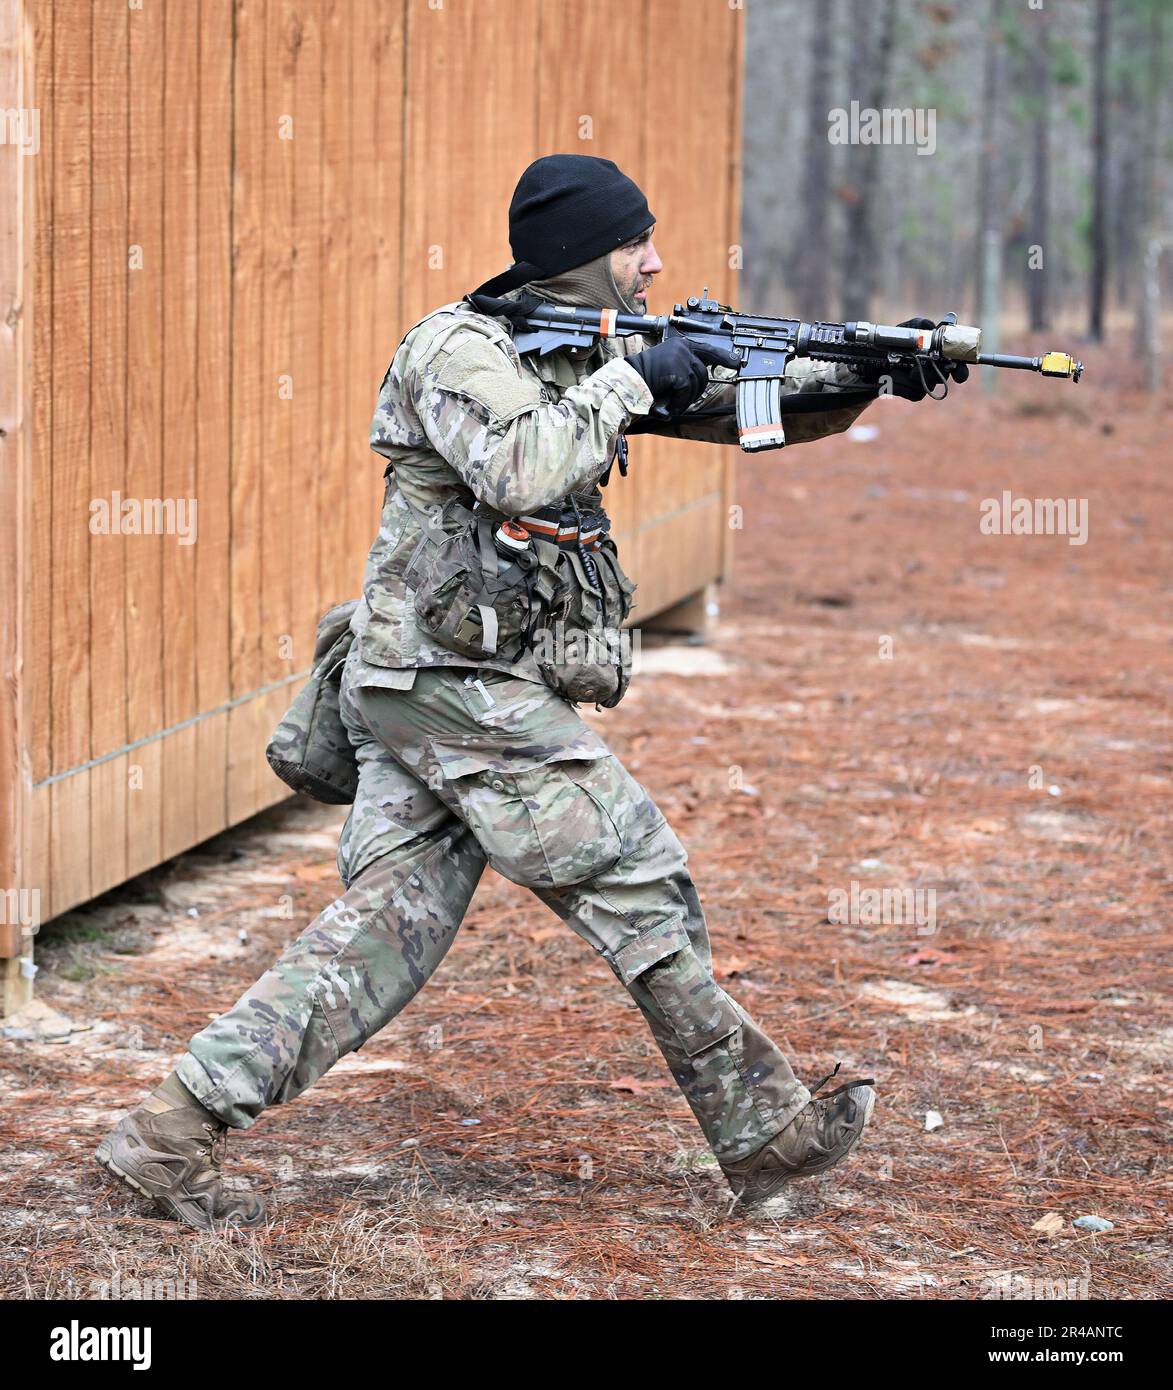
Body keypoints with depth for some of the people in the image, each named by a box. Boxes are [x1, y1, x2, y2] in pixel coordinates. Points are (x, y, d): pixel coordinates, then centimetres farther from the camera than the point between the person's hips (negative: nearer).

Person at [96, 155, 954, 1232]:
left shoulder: (589, 355, 17)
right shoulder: (459, 350, -10)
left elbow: (741, 406, 17)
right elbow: (520, 468, -28)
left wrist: (846, 382, 1)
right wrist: (632, 386, -17)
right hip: (463, 685, -9)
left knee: (390, 920, 4)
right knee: (643, 894, -1)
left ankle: (179, 1128, 0)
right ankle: (765, 1133, 9)